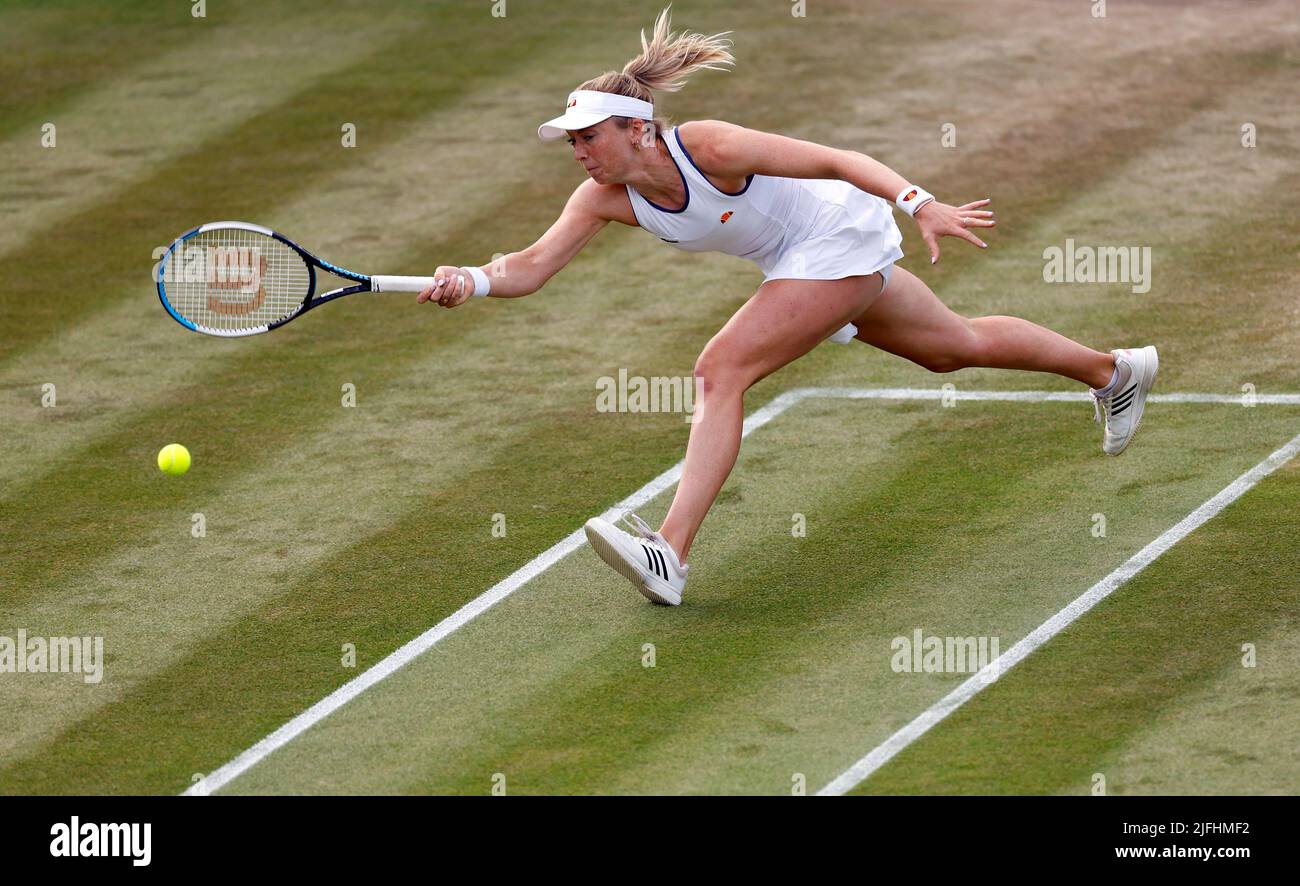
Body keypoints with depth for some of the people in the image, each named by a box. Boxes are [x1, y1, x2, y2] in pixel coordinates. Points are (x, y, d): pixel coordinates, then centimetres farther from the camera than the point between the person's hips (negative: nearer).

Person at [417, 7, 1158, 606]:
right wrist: (472, 281, -37)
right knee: (957, 346, 25)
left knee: (721, 370, -22)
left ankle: (671, 556, -29)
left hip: (842, 239, -8)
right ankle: (1115, 371, 47)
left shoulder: (710, 149, -30)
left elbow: (836, 161, -25)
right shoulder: (606, 199, -11)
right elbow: (535, 266, -17)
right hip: (802, 260, 8)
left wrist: (920, 204, -34)